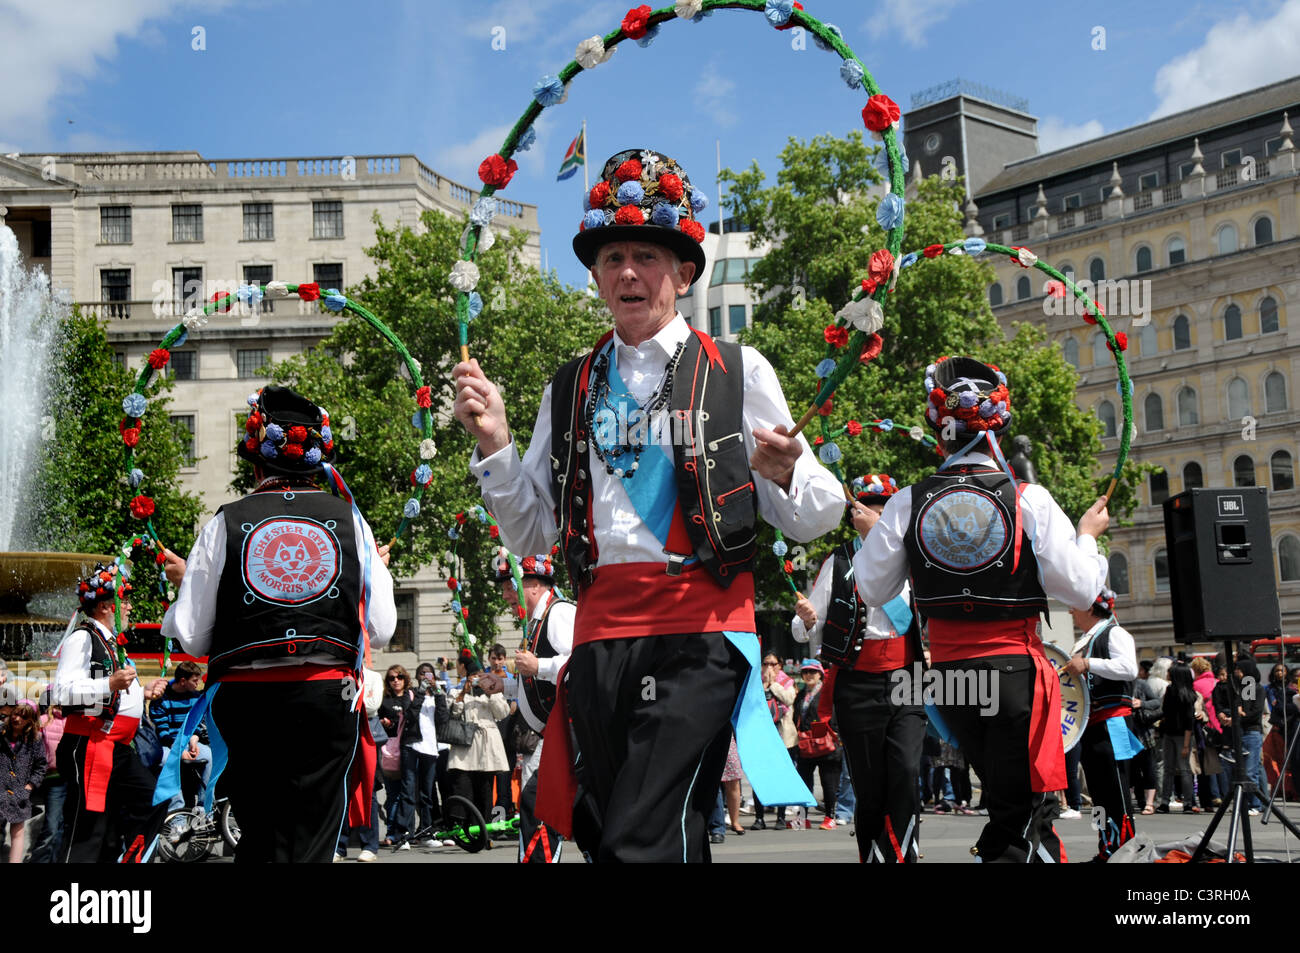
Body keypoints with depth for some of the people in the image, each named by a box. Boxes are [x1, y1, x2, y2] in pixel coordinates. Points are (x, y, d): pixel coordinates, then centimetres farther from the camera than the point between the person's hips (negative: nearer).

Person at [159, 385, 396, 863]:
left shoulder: (226, 524, 1)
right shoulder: (349, 519, 2)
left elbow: (192, 637, 1)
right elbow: (380, 630, 3)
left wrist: (186, 581, 20)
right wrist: (378, 572, 21)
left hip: (244, 700, 1)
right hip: (326, 698, -1)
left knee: (256, 841, 16)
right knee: (308, 844, 2)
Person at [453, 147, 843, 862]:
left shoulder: (737, 372, 6)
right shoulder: (569, 390, 16)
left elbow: (810, 521, 6)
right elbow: (531, 534, 16)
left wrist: (785, 475, -16)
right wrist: (494, 442, 2)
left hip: (699, 635, -4)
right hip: (599, 637, 5)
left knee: (642, 844, -17)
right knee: (605, 836, 10)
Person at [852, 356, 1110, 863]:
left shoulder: (908, 503, -4)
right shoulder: (1029, 499, -9)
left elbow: (872, 589, 3)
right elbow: (1079, 590, -8)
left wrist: (872, 534, 20)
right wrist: (1087, 535, 11)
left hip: (949, 670, 3)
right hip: (1017, 668, -3)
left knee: (1008, 798, 20)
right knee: (1025, 807, 5)